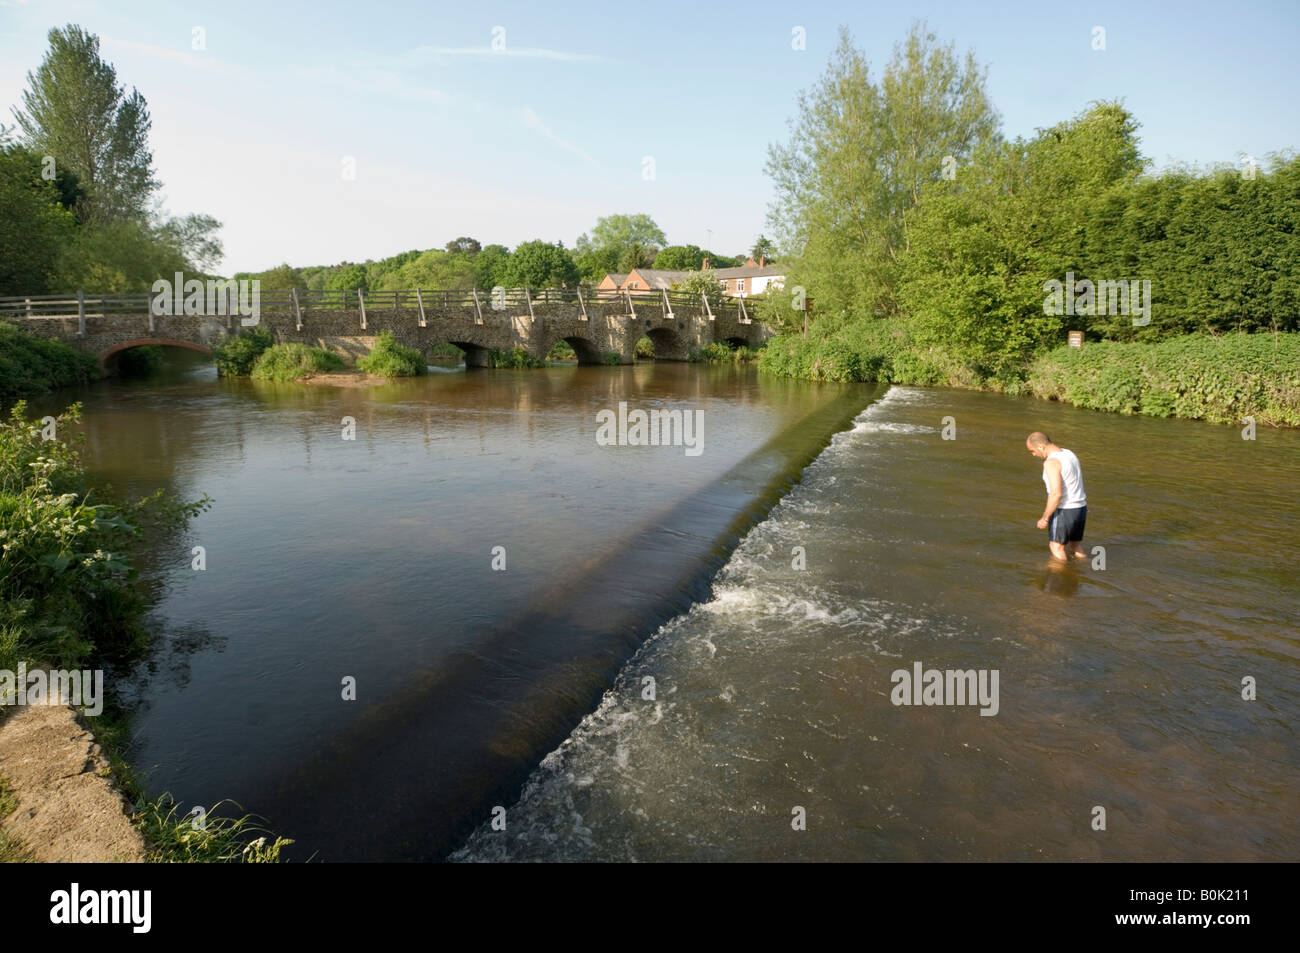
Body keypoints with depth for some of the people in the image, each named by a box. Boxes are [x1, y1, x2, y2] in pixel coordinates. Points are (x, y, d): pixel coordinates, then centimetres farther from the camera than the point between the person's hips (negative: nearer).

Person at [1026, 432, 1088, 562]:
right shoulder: (1069, 454, 8)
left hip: (1064, 511, -9)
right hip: (1080, 508, 9)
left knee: (1057, 548, 4)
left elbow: (1056, 494, -27)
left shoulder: (1051, 462, -21)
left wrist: (1045, 518, -20)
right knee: (1075, 547, 21)